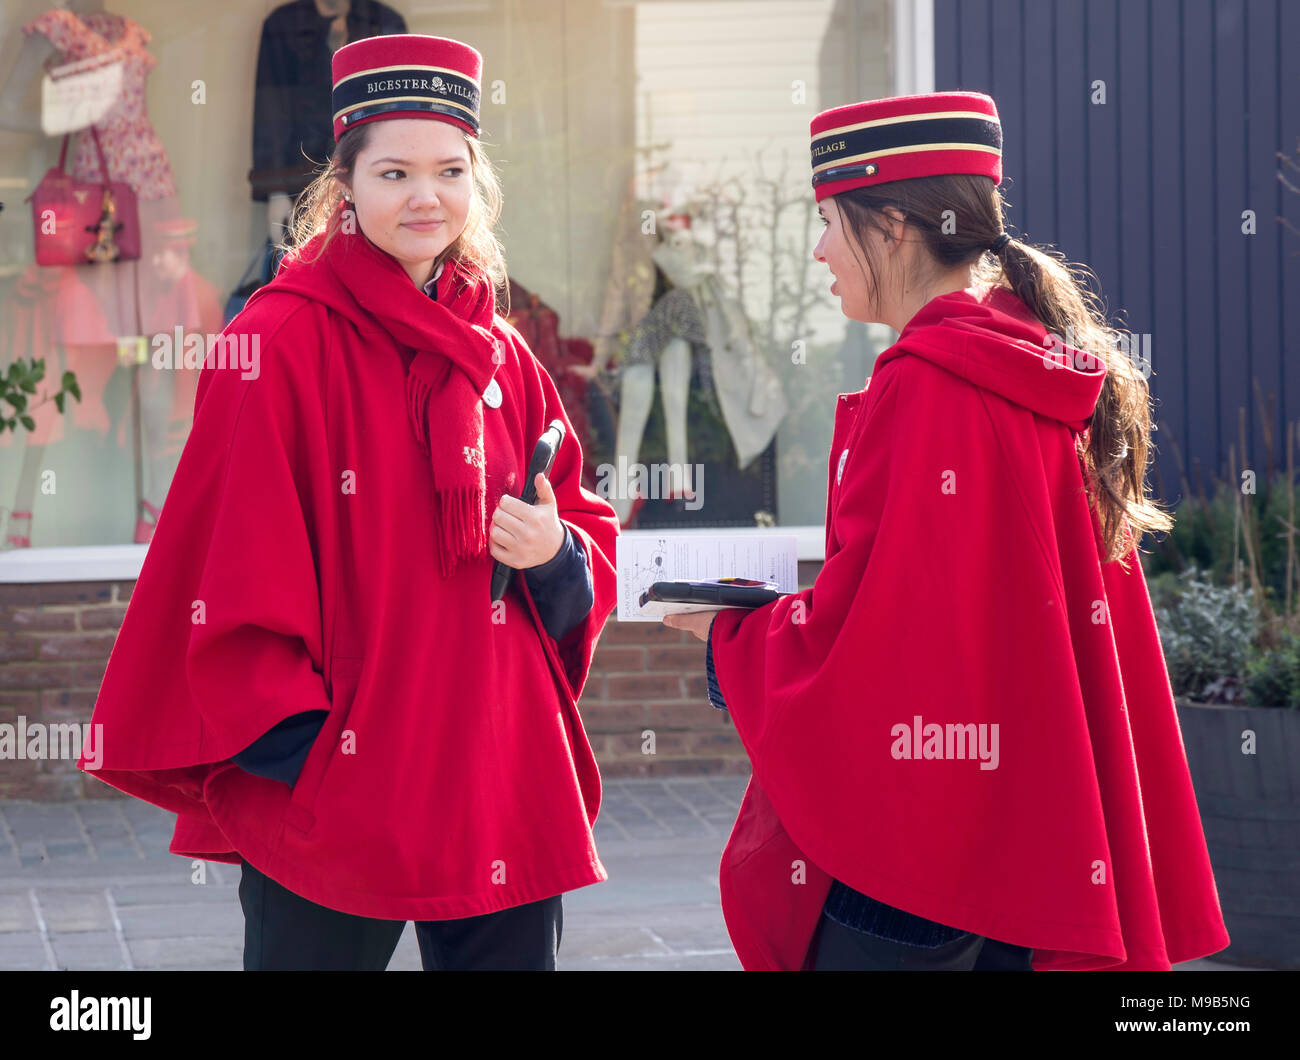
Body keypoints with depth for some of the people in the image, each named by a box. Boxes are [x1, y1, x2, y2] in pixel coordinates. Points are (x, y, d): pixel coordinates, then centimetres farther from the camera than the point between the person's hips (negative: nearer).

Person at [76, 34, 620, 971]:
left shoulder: (501, 359, 12)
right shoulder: (280, 343, -6)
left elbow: (590, 536, 19)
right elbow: (236, 582, -8)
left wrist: (556, 554, -3)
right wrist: (291, 745, -13)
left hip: (501, 790, 5)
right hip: (328, 808, -5)